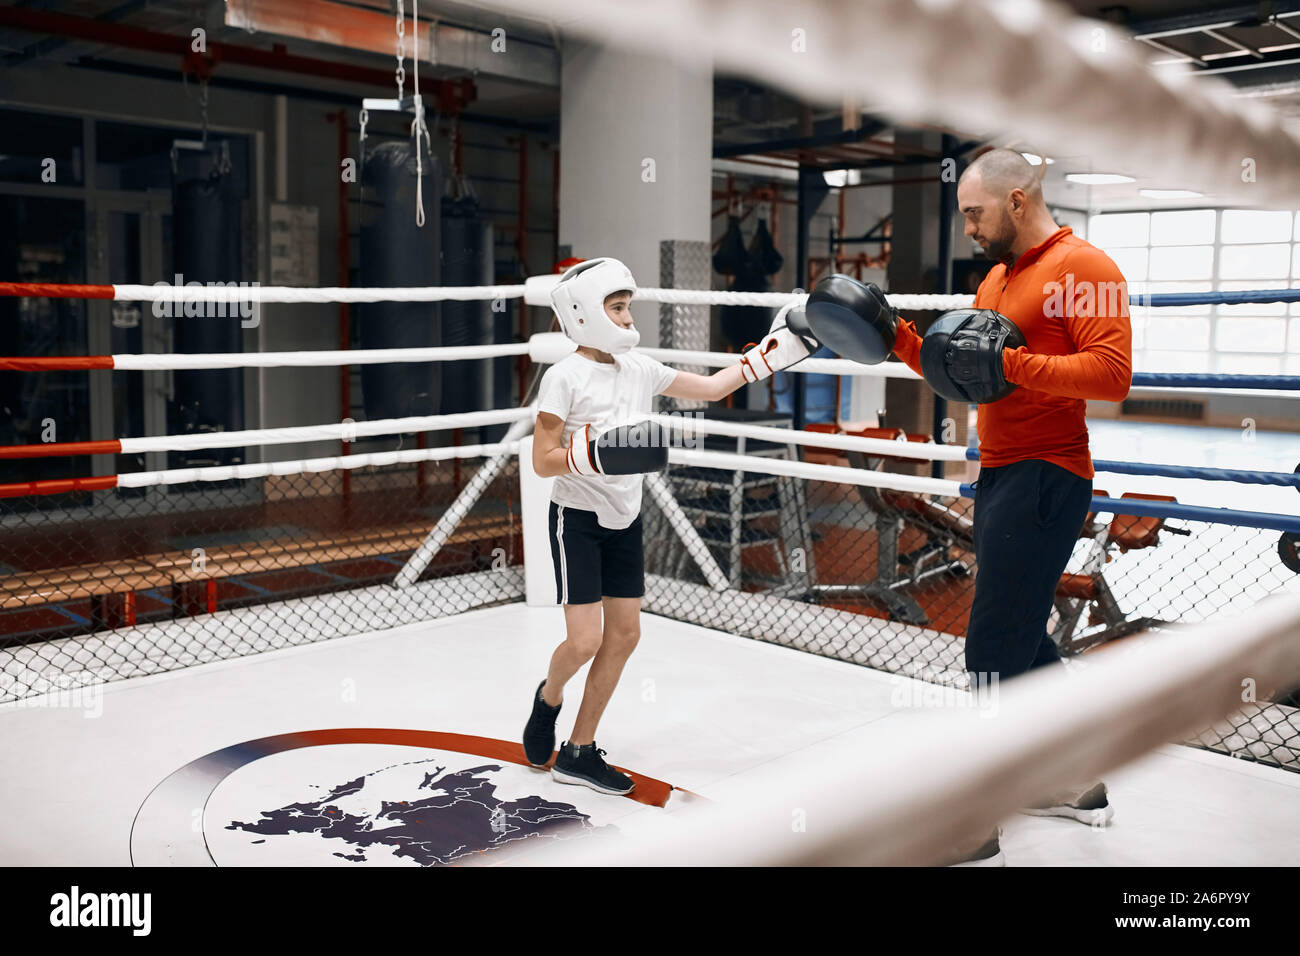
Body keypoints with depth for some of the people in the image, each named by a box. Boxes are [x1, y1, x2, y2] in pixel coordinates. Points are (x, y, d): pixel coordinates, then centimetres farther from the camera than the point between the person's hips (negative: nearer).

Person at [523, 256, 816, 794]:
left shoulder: (639, 369, 4)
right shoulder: (565, 377, -14)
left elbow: (711, 389, 11)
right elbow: (542, 462, -16)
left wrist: (770, 354, 6)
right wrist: (596, 454, -31)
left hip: (624, 519, 7)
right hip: (577, 520, -7)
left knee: (624, 634, 5)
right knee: (585, 641, -10)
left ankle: (578, 752, 17)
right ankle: (549, 697, 26)